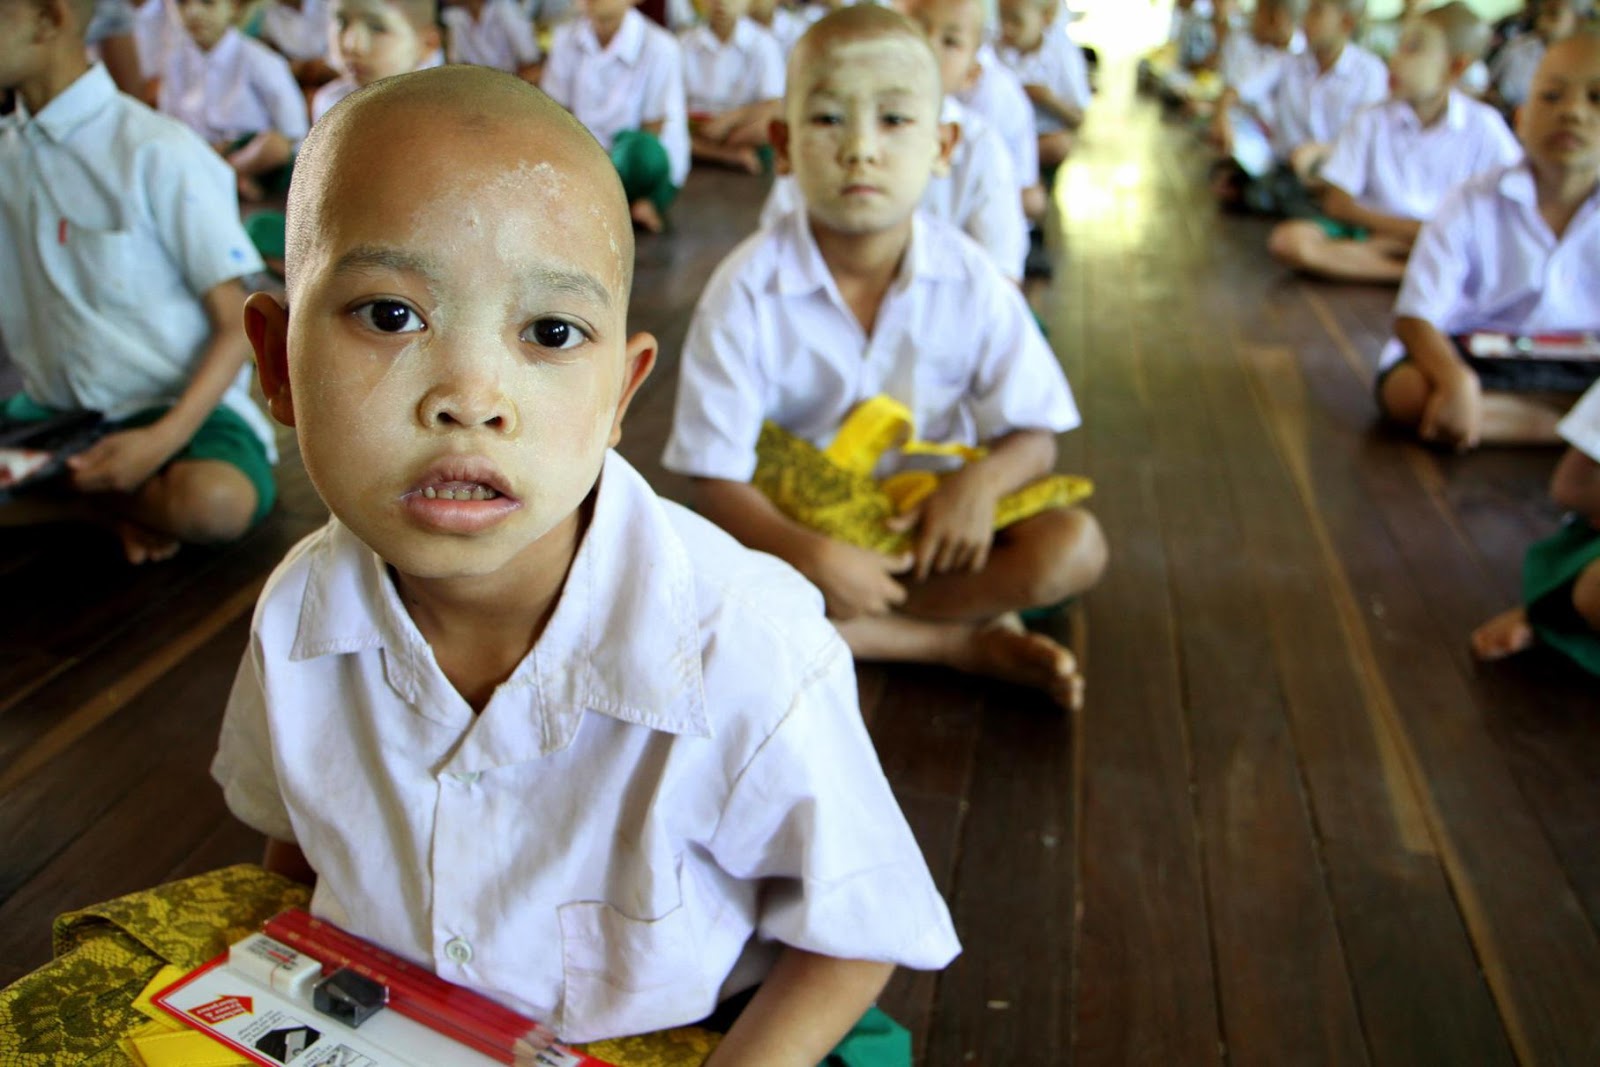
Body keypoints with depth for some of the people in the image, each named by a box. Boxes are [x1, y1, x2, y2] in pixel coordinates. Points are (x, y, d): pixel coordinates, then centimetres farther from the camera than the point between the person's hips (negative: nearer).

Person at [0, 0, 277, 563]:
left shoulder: (157, 153, -11)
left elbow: (236, 326, -12)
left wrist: (165, 438, -25)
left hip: (180, 405, -5)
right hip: (52, 410, 5)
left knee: (214, 501, -38)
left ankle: (62, 493, -8)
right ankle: (114, 509, -7)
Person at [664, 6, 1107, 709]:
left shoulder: (970, 282, -11)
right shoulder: (748, 290, -18)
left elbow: (1034, 434, -3)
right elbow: (715, 479, -17)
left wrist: (983, 479, -27)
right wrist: (813, 556, -33)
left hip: (930, 524, 1)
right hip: (795, 525, -1)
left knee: (1074, 545, -21)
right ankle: (965, 641, -20)